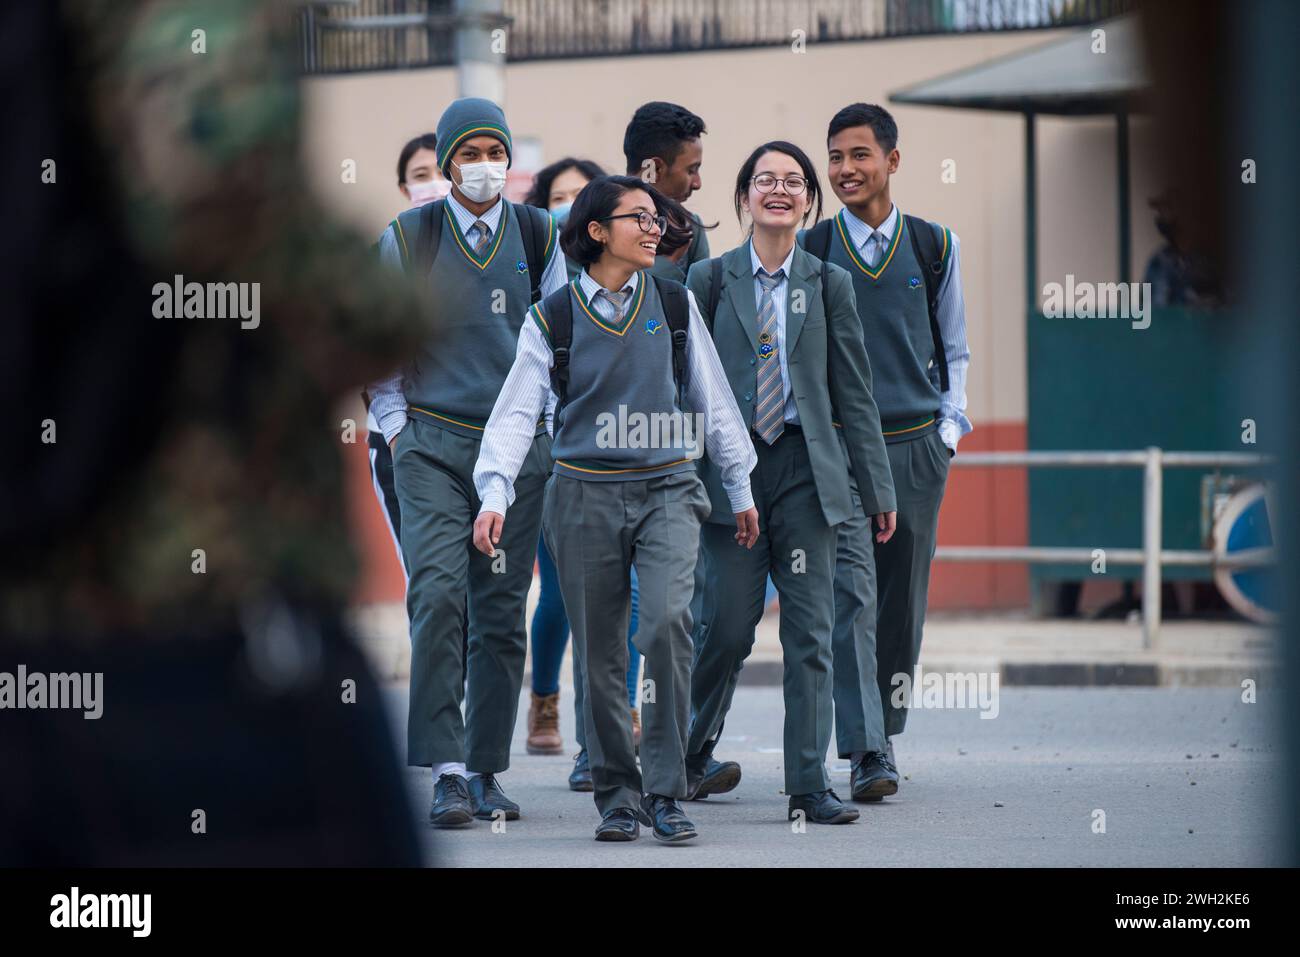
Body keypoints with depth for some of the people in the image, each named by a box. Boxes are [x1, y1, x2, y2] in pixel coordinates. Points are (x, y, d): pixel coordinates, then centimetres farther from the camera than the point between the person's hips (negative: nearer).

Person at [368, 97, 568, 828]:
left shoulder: (540, 237, 7)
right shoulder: (406, 240, 2)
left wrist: (550, 427, 6)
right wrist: (396, 427, 3)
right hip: (432, 442, -2)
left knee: (501, 612, 3)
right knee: (438, 597, -15)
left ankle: (487, 769, 11)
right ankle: (447, 771, -15)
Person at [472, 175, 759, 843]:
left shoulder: (676, 304, 8)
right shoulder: (553, 318, 2)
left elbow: (712, 399, 15)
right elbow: (514, 412, -1)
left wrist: (740, 487, 16)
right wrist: (494, 495, -13)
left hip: (667, 491, 0)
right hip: (586, 495, 0)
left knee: (667, 622, -20)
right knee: (600, 655, 2)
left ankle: (665, 792, -13)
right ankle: (617, 795, 16)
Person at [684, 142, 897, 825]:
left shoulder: (829, 285, 9)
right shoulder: (710, 280, 6)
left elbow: (855, 393, 9)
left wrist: (878, 488, 7)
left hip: (806, 469, 1)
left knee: (810, 632, -3)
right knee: (729, 627, -4)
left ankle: (809, 786, 0)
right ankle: (691, 754, 21)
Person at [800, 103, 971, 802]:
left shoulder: (935, 246, 9)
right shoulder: (808, 252, 4)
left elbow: (953, 348, 16)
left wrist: (949, 424, 7)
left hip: (916, 447, 2)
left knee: (903, 598, 6)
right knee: (852, 592, -14)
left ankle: (882, 733, 20)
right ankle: (866, 752, -21)